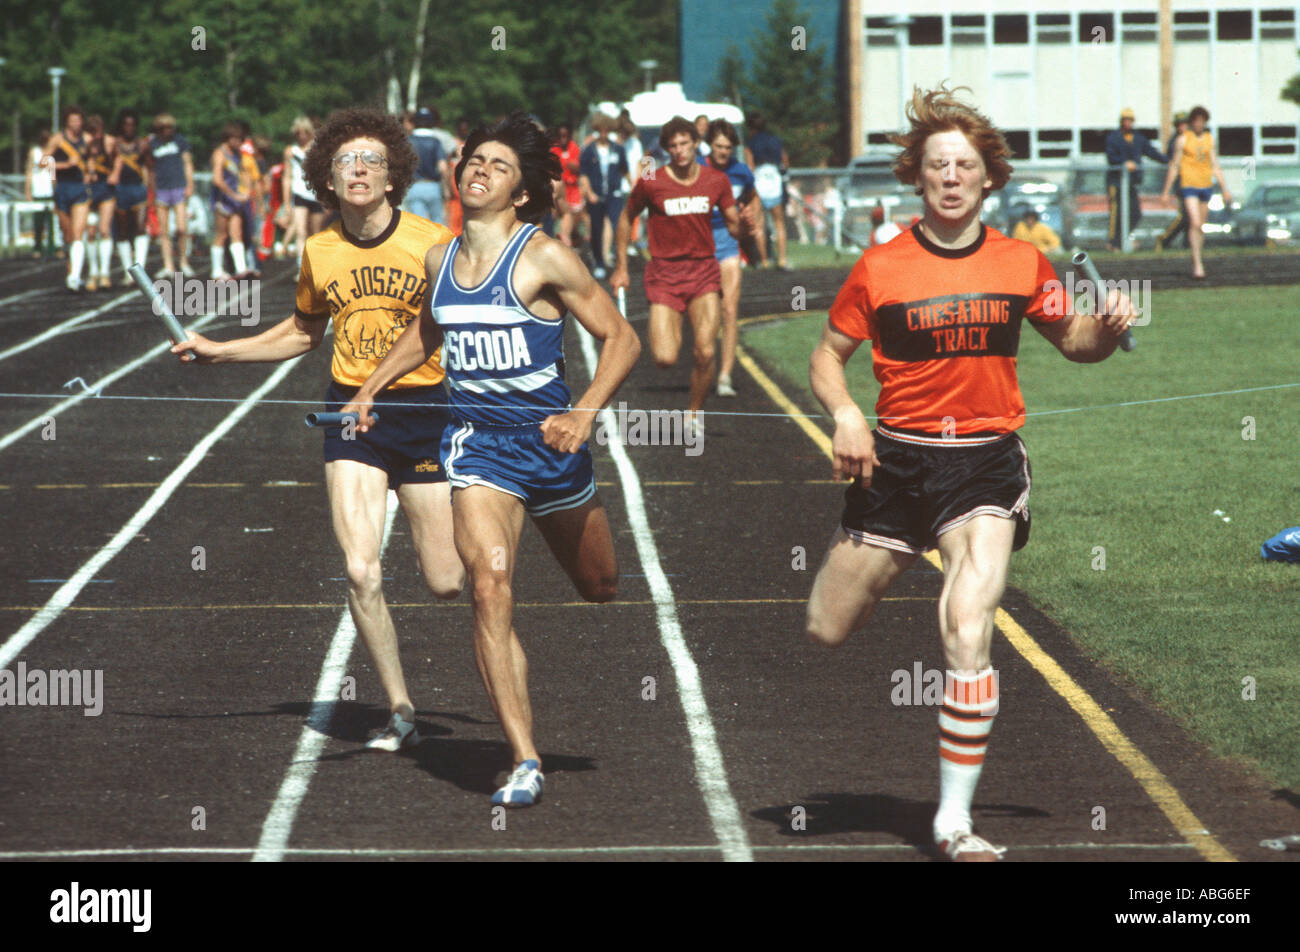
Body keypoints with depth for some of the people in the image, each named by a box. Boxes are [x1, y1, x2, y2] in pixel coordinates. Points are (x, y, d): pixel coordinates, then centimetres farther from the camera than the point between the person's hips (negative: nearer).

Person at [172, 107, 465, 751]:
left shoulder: (432, 243, -9)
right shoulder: (319, 252, 3)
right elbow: (303, 332, 21)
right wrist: (220, 352, 16)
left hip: (424, 409, -2)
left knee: (445, 584, -1)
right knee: (361, 573, -12)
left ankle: (463, 541, 39)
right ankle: (400, 714, 1)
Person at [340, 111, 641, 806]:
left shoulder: (544, 258, -10)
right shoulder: (440, 260, 6)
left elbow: (620, 339, -9)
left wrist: (584, 414, -22)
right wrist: (369, 390, 22)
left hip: (549, 440, -2)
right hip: (476, 444, 2)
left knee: (599, 587, 16)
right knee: (490, 587, -19)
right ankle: (524, 763, -20)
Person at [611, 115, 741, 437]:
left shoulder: (717, 181, 2)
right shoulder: (651, 183, -5)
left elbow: (734, 226, 10)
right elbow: (627, 218, 10)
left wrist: (745, 222, -15)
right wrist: (621, 267, 10)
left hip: (704, 271, 2)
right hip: (664, 273, -2)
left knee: (705, 353, -11)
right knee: (665, 359, -12)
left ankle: (694, 412, 13)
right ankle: (672, 333, 26)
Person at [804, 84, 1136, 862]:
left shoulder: (1022, 264, 2)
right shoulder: (880, 268, -2)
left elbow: (1075, 340, 16)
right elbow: (828, 356, 6)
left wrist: (1110, 327, -6)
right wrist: (846, 415, -13)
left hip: (987, 462, -1)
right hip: (896, 461, 1)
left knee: (969, 630, -20)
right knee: (828, 630, 4)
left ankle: (956, 819, -11)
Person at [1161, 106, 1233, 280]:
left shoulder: (1209, 139, 10)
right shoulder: (1183, 140, -2)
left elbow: (1215, 167, 14)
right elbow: (1174, 167, 2)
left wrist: (1225, 190, 10)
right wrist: (1166, 192, 2)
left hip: (1206, 186, 5)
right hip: (1189, 187, -5)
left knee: (1200, 226, 10)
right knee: (1195, 224, -16)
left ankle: (1195, 260, 23)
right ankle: (1197, 264, -16)